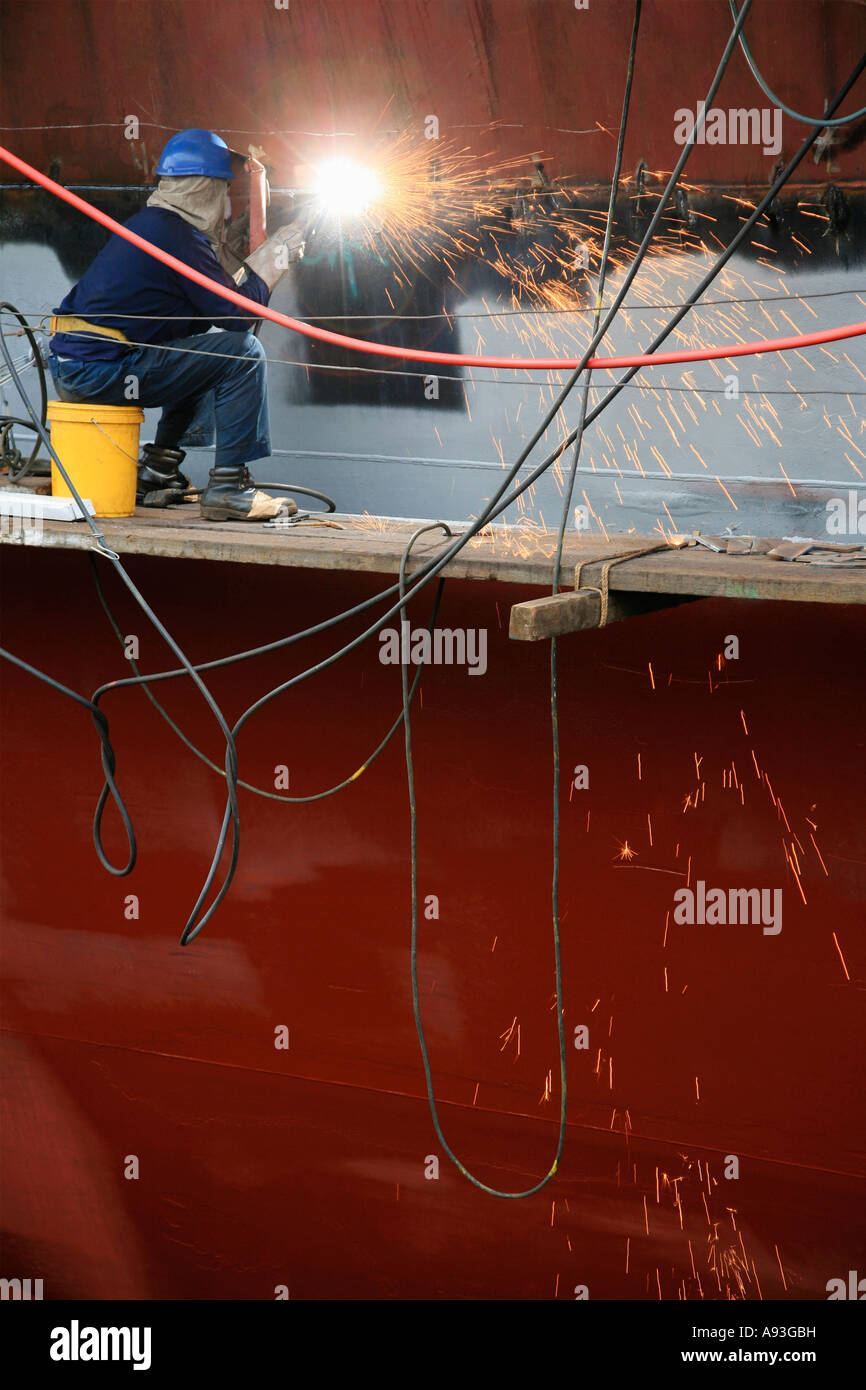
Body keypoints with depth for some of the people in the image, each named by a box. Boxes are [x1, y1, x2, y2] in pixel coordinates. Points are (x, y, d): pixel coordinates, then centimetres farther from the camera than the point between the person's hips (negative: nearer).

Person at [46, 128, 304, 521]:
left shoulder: (150, 223, 19)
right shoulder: (180, 237, -12)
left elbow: (216, 302, 23)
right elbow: (238, 315, -12)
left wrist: (268, 255, 24)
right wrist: (273, 260, 2)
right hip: (100, 369, -10)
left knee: (200, 353, 30)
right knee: (244, 354, -11)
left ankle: (155, 472, 26)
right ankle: (228, 487, -10)